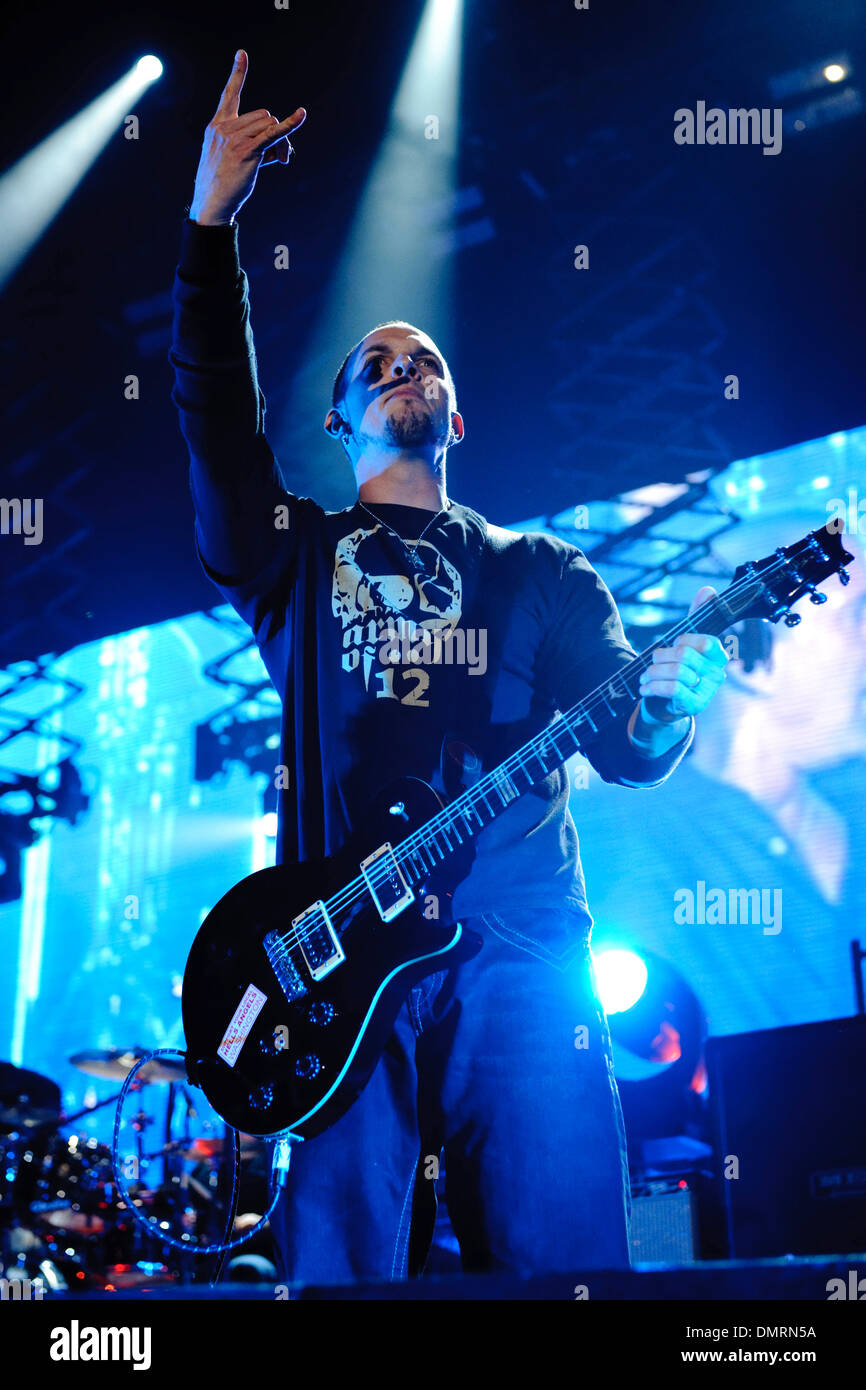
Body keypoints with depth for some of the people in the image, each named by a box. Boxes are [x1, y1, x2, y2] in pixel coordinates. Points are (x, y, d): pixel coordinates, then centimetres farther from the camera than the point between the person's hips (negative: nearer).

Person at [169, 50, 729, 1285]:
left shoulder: (539, 572, 21)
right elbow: (216, 409, 4)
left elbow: (626, 748, 11)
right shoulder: (293, 552, 19)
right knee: (342, 1268, -7)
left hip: (521, 950, 1)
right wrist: (212, 223, -3)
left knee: (559, 1261, -7)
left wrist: (669, 703, -13)